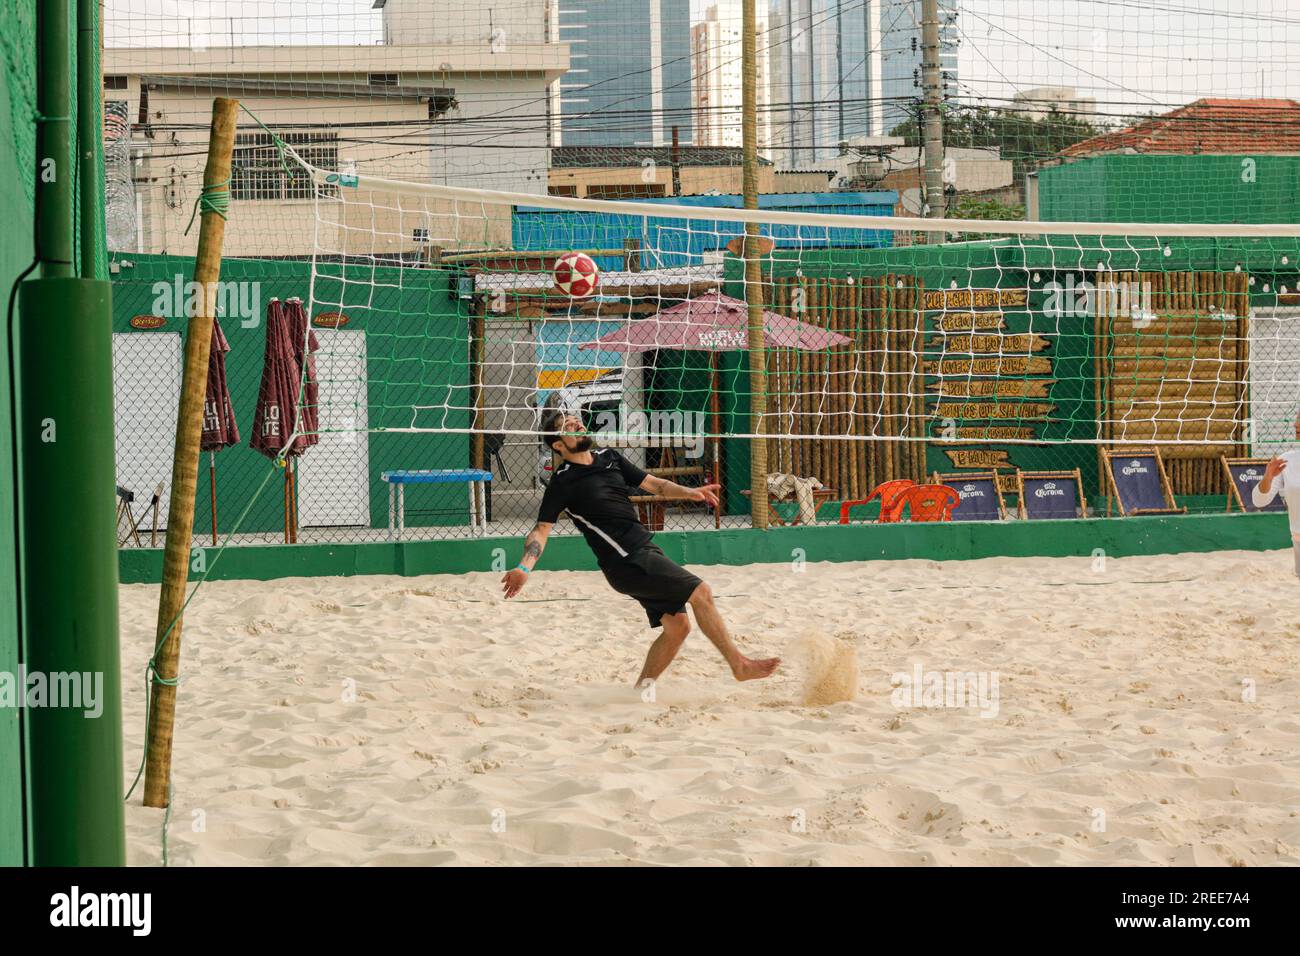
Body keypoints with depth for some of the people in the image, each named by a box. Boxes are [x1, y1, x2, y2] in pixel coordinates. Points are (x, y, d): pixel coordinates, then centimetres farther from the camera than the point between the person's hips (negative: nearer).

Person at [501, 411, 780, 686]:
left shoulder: (609, 457, 14)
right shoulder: (563, 482, -6)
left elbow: (653, 484, 18)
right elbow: (542, 529, -9)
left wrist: (690, 493, 2)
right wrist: (524, 568, -24)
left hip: (646, 550, 8)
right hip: (626, 560, -8)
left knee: (677, 625, 5)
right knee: (700, 593, -11)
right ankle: (739, 665, -2)